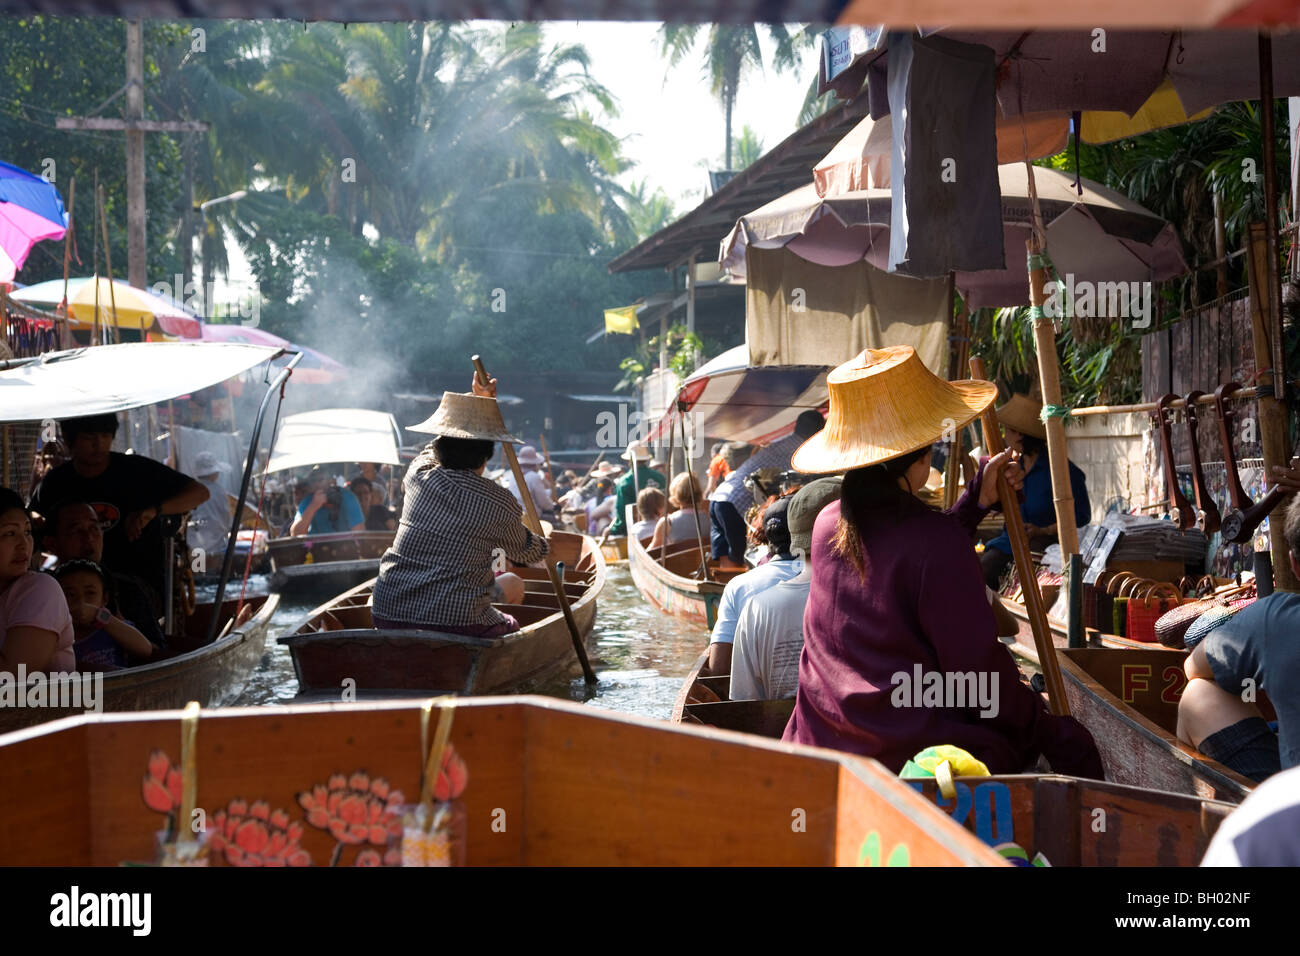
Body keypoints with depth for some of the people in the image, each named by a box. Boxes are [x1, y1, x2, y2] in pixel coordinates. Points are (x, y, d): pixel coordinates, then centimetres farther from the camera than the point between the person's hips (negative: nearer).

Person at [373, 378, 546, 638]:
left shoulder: (418, 474, 3)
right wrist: (543, 545, 38)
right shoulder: (500, 503, -6)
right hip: (456, 621, -4)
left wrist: (477, 399, 34)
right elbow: (527, 552, 14)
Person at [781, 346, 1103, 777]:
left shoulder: (829, 523, 0)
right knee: (1073, 743, 11)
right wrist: (1045, 729, -2)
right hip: (915, 754, -7)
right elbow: (978, 668, -16)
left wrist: (978, 498, 19)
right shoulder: (940, 539, -21)